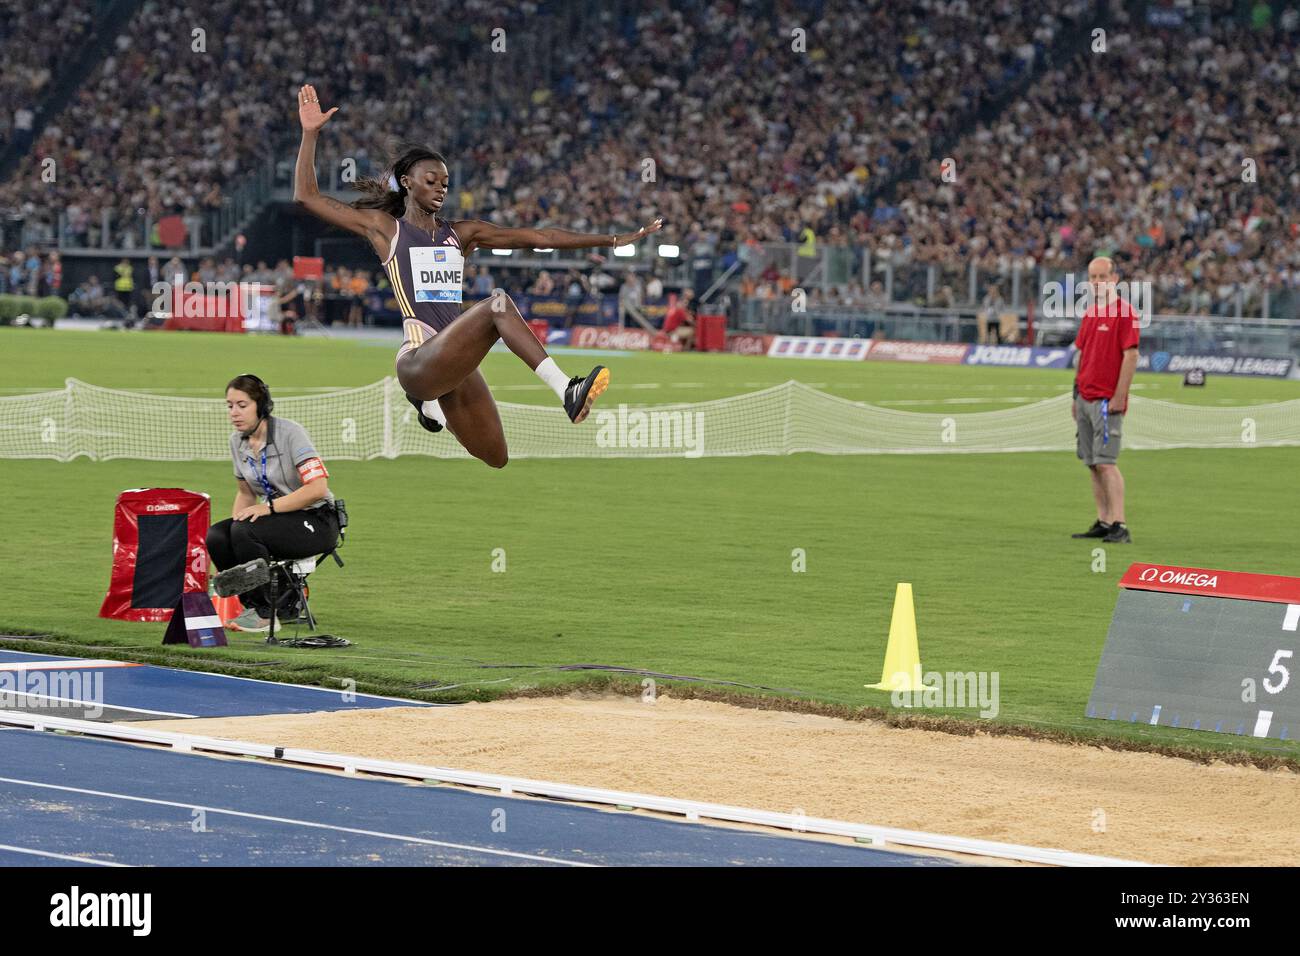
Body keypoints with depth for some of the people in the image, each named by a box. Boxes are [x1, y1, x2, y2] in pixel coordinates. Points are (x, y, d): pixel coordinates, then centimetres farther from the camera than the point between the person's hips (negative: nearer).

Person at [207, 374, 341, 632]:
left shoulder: (290, 432, -17)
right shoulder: (237, 441, 5)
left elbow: (317, 488, -24)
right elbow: (246, 494, 16)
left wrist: (269, 507, -28)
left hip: (318, 522, -7)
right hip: (277, 518, 7)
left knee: (245, 531, -31)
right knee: (215, 537, -18)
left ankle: (264, 613, -15)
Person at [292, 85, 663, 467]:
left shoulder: (460, 233, 18)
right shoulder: (385, 229, 8)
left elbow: (536, 237, 15)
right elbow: (306, 196, 4)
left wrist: (613, 240, 12)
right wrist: (310, 134, -2)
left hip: (458, 363, 7)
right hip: (418, 360, -6)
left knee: (495, 462, 9)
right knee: (498, 303, -28)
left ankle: (428, 403, 37)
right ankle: (567, 392, -42)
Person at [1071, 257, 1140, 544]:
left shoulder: (1124, 313, -9)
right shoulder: (1089, 314, 16)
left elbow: (1131, 355, -14)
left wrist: (1119, 396, -18)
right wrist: (1076, 396, 19)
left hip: (1107, 400, -8)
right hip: (1085, 399, 8)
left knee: (1106, 463, -14)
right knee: (1093, 465, 8)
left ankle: (1119, 526, -17)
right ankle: (1103, 522, 13)